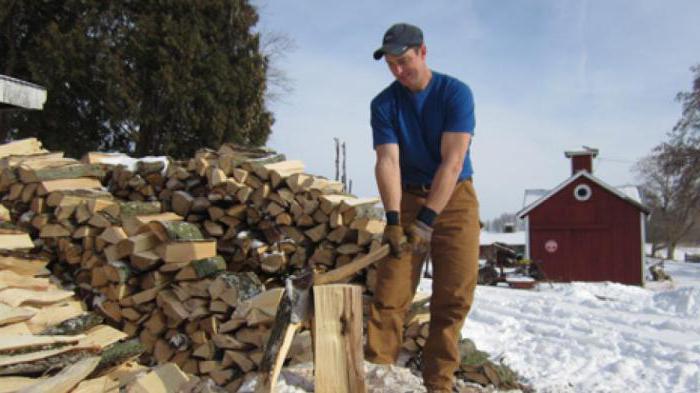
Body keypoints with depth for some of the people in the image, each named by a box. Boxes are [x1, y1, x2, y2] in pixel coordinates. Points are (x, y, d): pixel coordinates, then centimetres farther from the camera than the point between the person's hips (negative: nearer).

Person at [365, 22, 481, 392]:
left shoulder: (455, 93, -11)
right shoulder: (384, 104, -4)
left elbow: (452, 161, -20)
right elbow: (387, 161, -15)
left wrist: (427, 220, -28)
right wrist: (393, 219, -29)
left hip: (454, 197, -1)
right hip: (408, 198, 1)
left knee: (454, 295, -3)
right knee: (389, 293, -7)